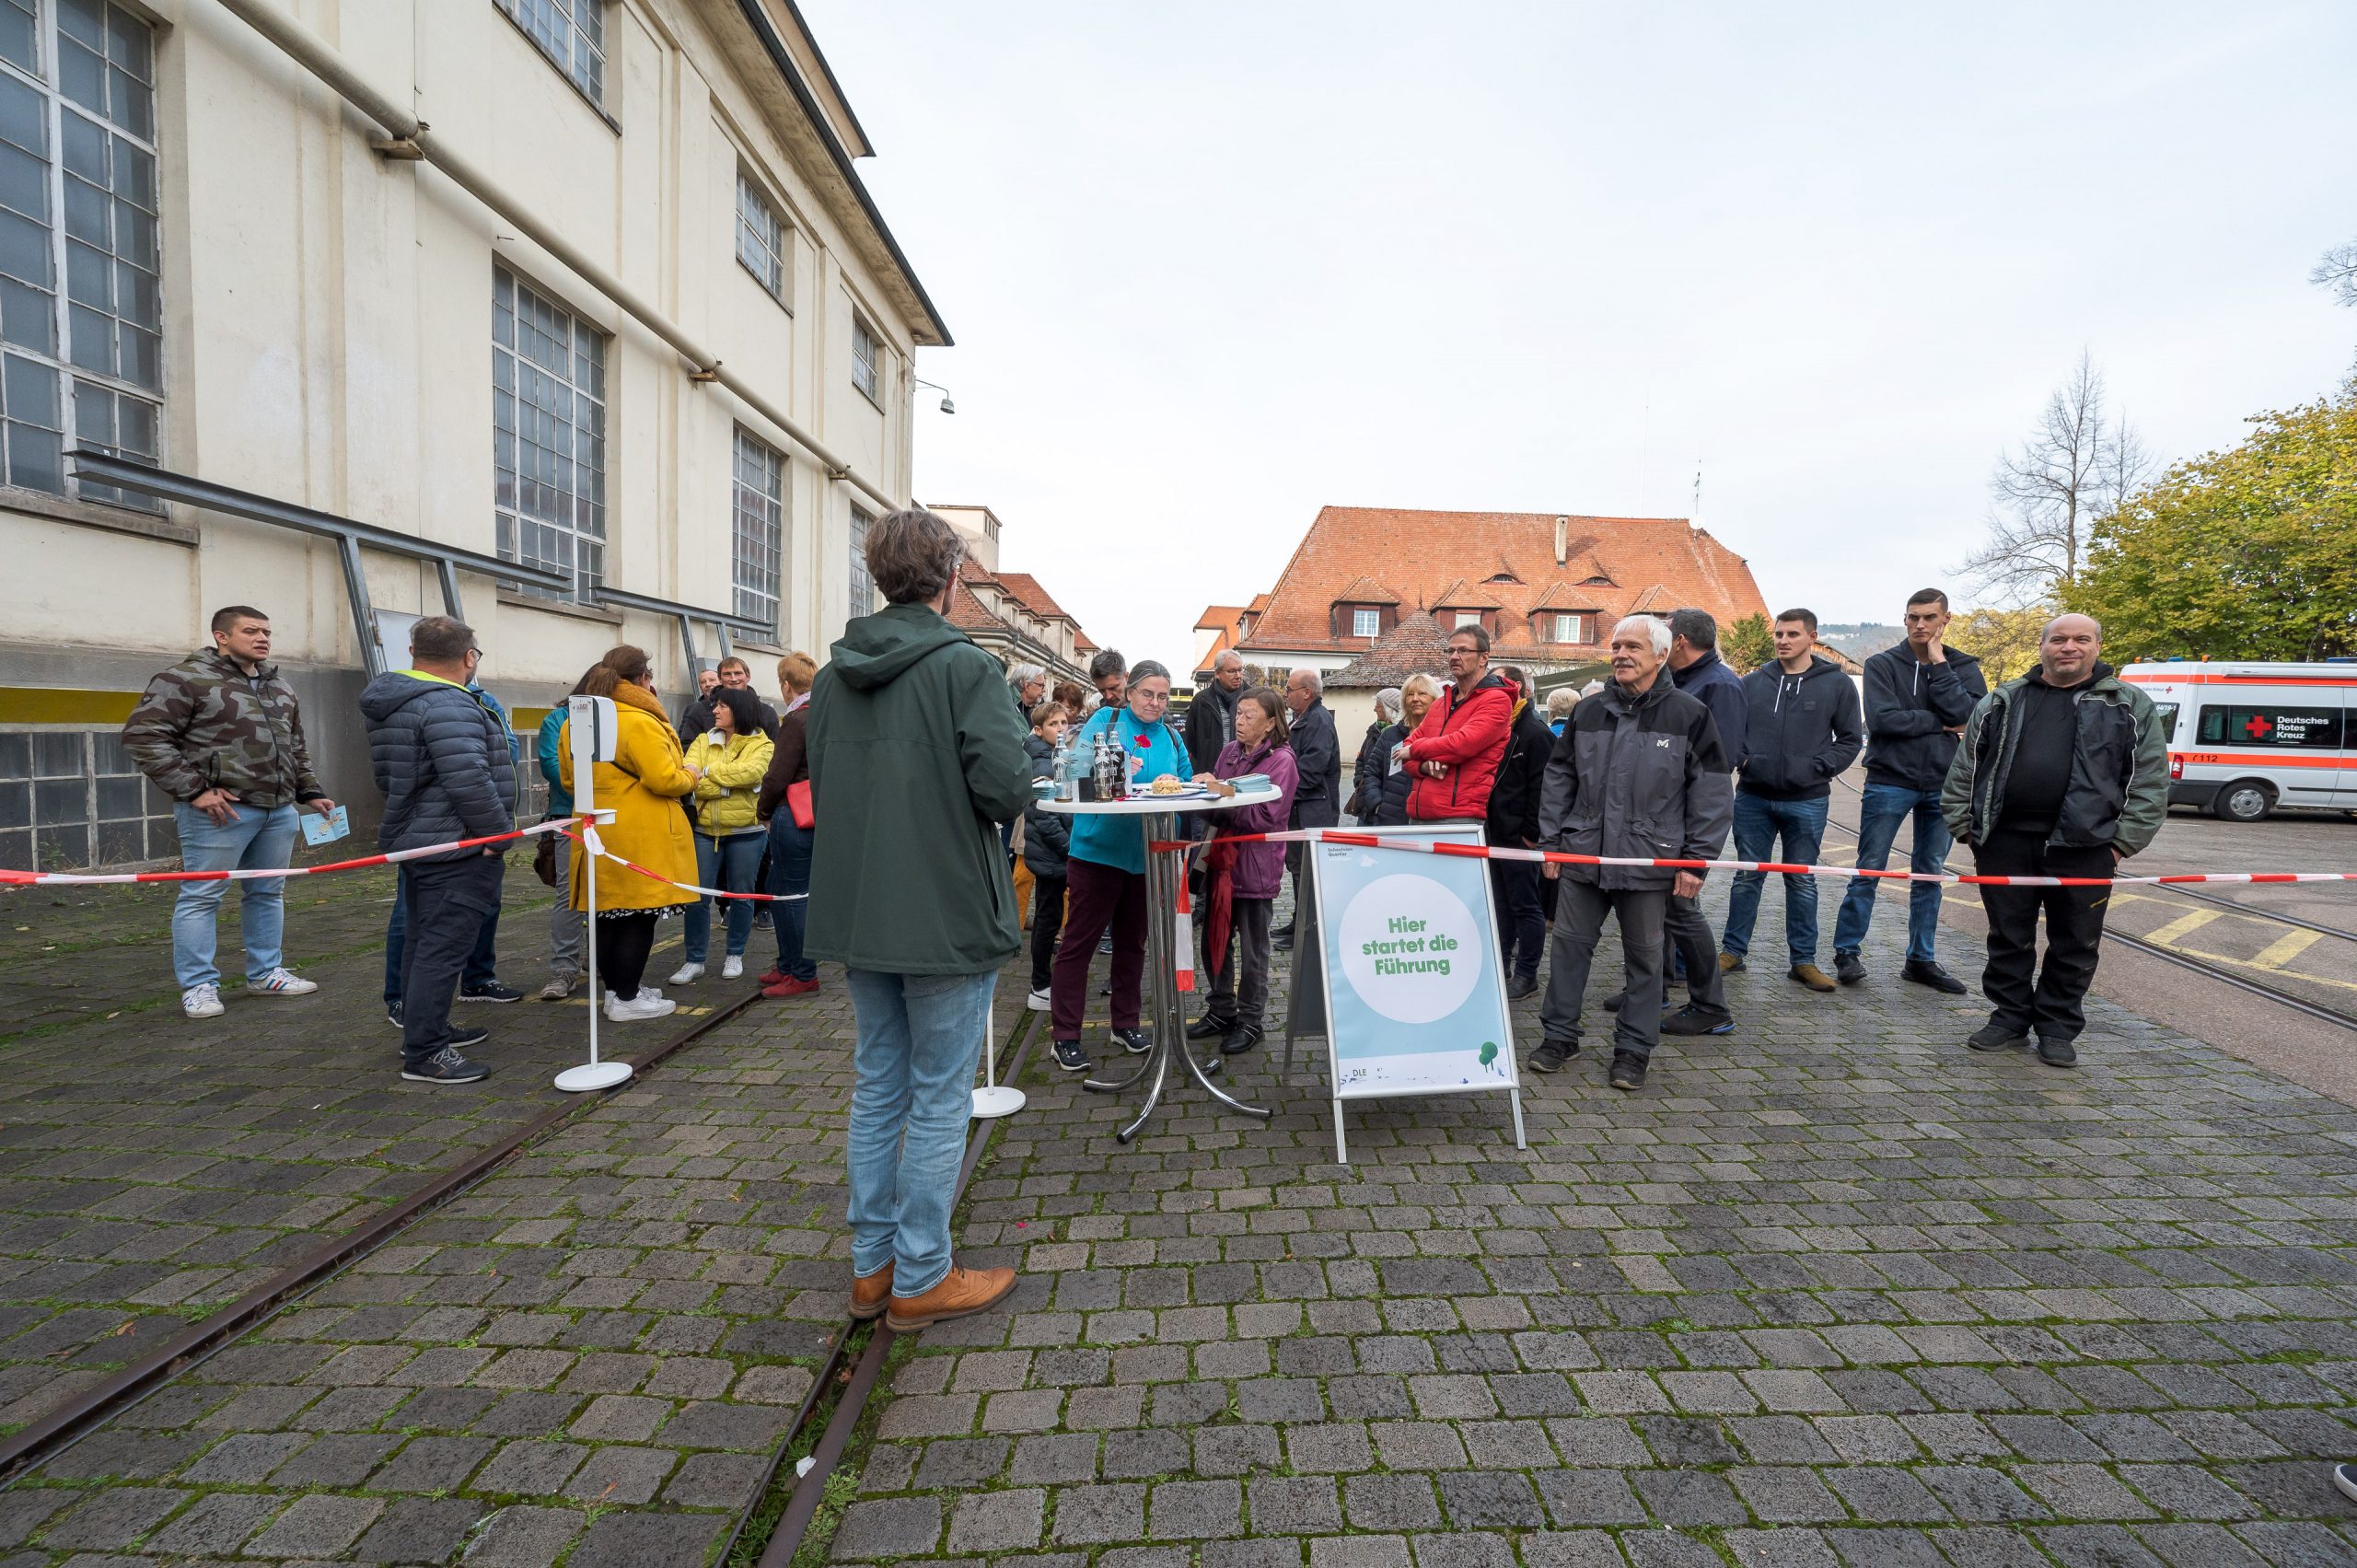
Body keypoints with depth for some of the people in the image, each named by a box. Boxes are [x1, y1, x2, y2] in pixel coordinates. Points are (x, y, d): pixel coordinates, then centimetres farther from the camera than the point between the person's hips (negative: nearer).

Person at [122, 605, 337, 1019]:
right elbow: (142, 735, -11)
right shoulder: (187, 679, -6)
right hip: (221, 810, -7)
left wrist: (310, 792, 17)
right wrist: (193, 789, -15)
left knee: (268, 893, 13)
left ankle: (266, 974, 24)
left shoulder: (280, 688, 17)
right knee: (202, 896, 1)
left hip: (279, 809, 7)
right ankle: (198, 985, 10)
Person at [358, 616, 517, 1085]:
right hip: (457, 850, -11)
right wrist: (500, 835, -17)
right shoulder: (449, 706, -20)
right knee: (443, 948, -6)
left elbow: (386, 775, 23)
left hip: (415, 840, 11)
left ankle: (426, 1029, 32)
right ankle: (424, 1054, -2)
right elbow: (470, 782, -27)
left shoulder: (393, 703, 14)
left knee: (426, 939, 20)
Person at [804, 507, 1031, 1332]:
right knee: (940, 1098, 7)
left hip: (857, 914, 7)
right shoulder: (965, 665, -14)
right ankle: (921, 1279, 21)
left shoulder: (834, 673, 7)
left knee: (877, 1087, 18)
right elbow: (1006, 786, -21)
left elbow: (819, 788, 12)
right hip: (947, 915, -6)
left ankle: (873, 1265, 31)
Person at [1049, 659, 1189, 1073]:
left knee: (1132, 941, 16)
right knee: (1079, 942, 1)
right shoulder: (1105, 720, -2)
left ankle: (1126, 1023, 31)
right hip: (1098, 849, -5)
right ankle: (1065, 1036, 10)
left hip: (1147, 853, 5)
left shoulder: (1171, 737, 11)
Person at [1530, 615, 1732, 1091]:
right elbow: (1558, 778, 12)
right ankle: (1559, 1035, 23)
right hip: (1582, 856, 3)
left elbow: (1712, 793, -3)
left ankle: (1634, 1049, 23)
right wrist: (1552, 840, 8)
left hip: (1649, 861, -3)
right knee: (1570, 944, 9)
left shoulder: (1689, 715, -3)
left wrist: (1696, 858, -6)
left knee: (1644, 957, 9)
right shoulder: (1588, 711, 7)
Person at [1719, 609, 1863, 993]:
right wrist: (1744, 760, -7)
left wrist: (1817, 769, -9)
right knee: (1747, 877, 9)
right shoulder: (1753, 682, 3)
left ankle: (1803, 960, 19)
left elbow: (1850, 739, 3)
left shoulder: (1837, 684, 0)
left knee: (1802, 881, 9)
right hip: (1752, 798, 1)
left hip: (1806, 802, -1)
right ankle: (1732, 950, 19)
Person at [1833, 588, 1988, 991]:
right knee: (1868, 872, -1)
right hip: (1889, 783, -3)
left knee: (1930, 876, 11)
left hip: (1941, 787, 4)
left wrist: (1939, 663, -10)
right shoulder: (1882, 665, -2)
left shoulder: (1964, 667, 7)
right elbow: (1882, 719, -16)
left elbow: (1965, 713, -12)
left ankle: (1922, 959, 21)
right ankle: (1847, 952, 9)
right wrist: (1940, 723, -11)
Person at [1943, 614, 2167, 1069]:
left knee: (2074, 946, 7)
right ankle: (2010, 1019, 22)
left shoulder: (2132, 707, 6)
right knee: (2008, 938, 9)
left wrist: (2123, 842, -4)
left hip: (2083, 847, -1)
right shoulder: (2001, 702, 10)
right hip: (2004, 840, 1)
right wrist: (1963, 825, 3)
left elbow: (2150, 782, 3)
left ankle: (2058, 1030, 21)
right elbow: (1964, 770, 10)